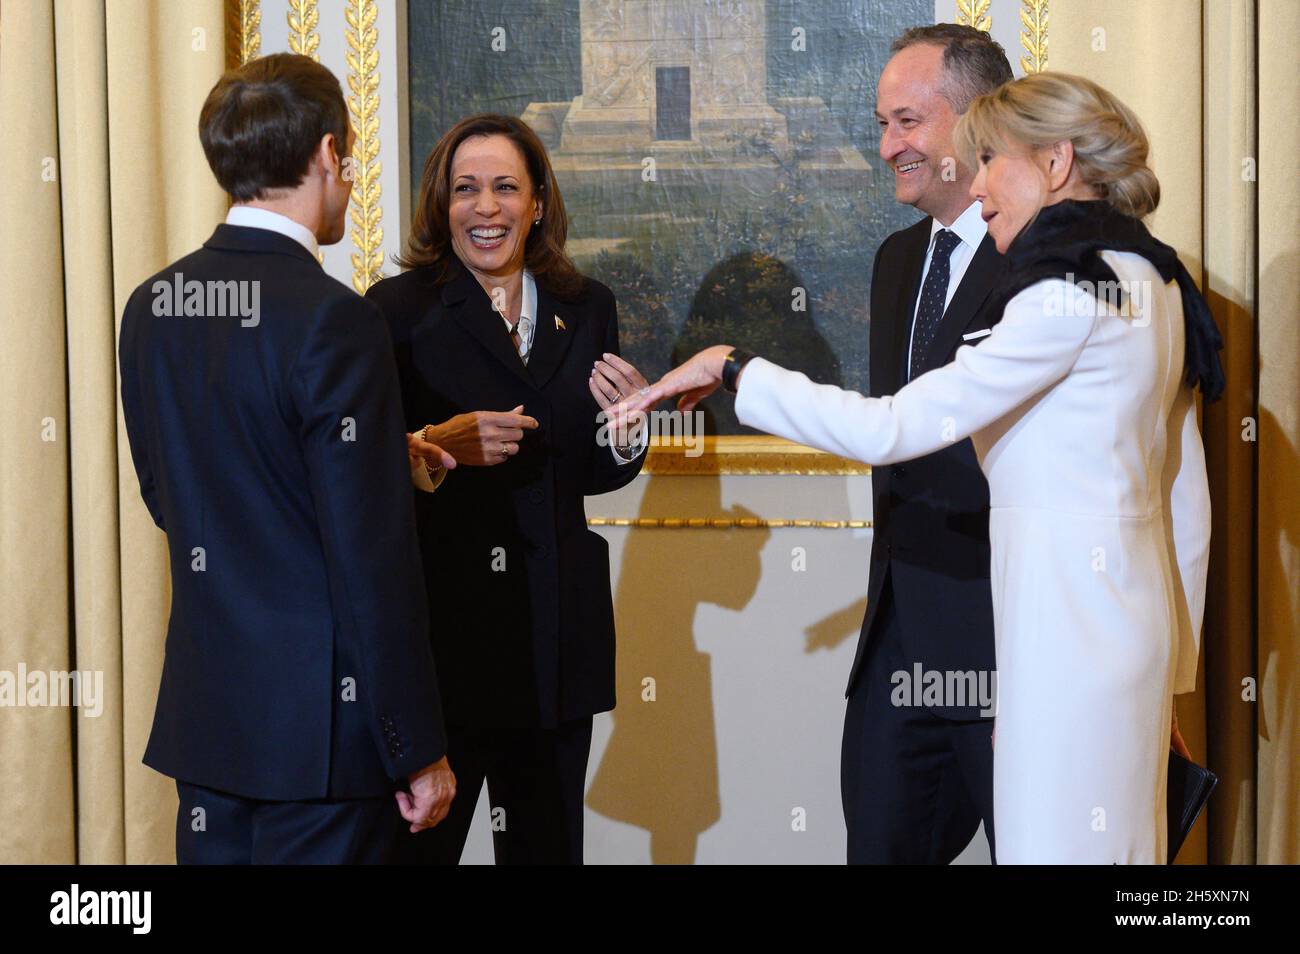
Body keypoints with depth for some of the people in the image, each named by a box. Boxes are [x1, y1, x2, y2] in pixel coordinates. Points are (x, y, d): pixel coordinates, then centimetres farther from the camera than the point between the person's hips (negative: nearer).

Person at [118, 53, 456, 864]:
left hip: (203, 707, 7)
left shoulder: (152, 308, 5)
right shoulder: (333, 320, -17)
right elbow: (373, 556, -18)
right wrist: (419, 750, -11)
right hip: (316, 721, -7)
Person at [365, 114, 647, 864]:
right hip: (441, 629, -4)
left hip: (558, 629, 5)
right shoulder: (399, 310, -5)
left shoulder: (586, 309, 9)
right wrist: (438, 446, -25)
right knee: (420, 842, -1)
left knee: (549, 844, 13)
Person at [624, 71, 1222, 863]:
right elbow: (1188, 502, 16)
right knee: (1120, 843, 13)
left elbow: (888, 430, -19)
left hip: (1069, 627, -9)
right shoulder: (1153, 281, 13)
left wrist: (732, 369, -10)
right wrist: (1174, 667, 22)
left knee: (1058, 843, -4)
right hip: (1136, 610, 9)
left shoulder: (1072, 294, -15)